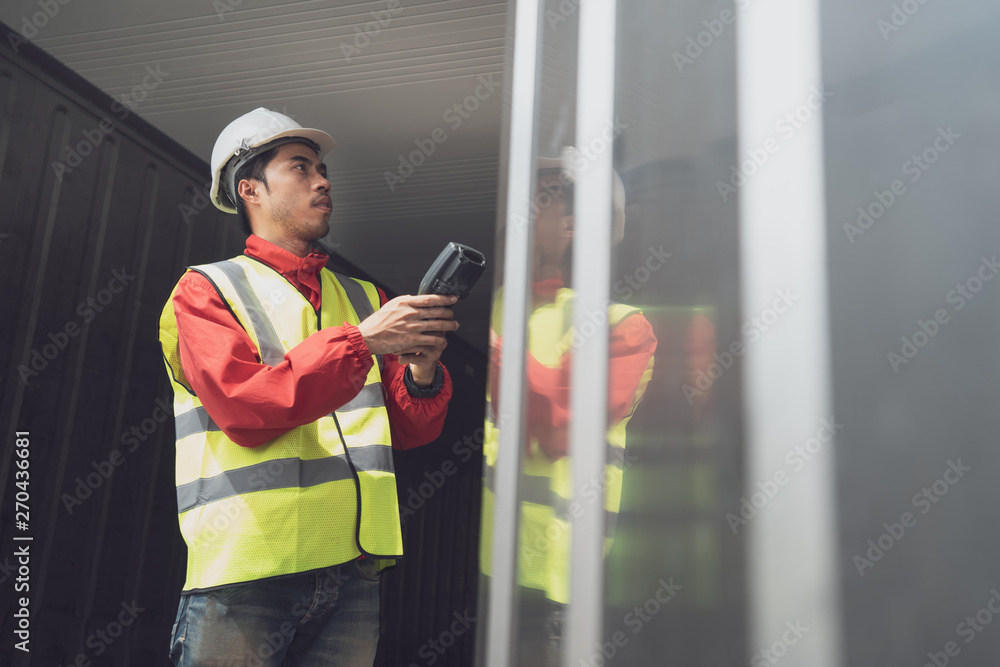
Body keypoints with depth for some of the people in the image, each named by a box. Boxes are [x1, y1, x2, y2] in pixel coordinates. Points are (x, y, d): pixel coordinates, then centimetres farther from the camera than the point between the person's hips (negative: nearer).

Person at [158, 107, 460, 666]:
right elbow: (243, 410, -13)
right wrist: (360, 341, -20)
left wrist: (422, 373, -10)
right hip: (247, 567, -3)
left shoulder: (364, 298, 15)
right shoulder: (207, 290, 3)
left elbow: (407, 431, 11)